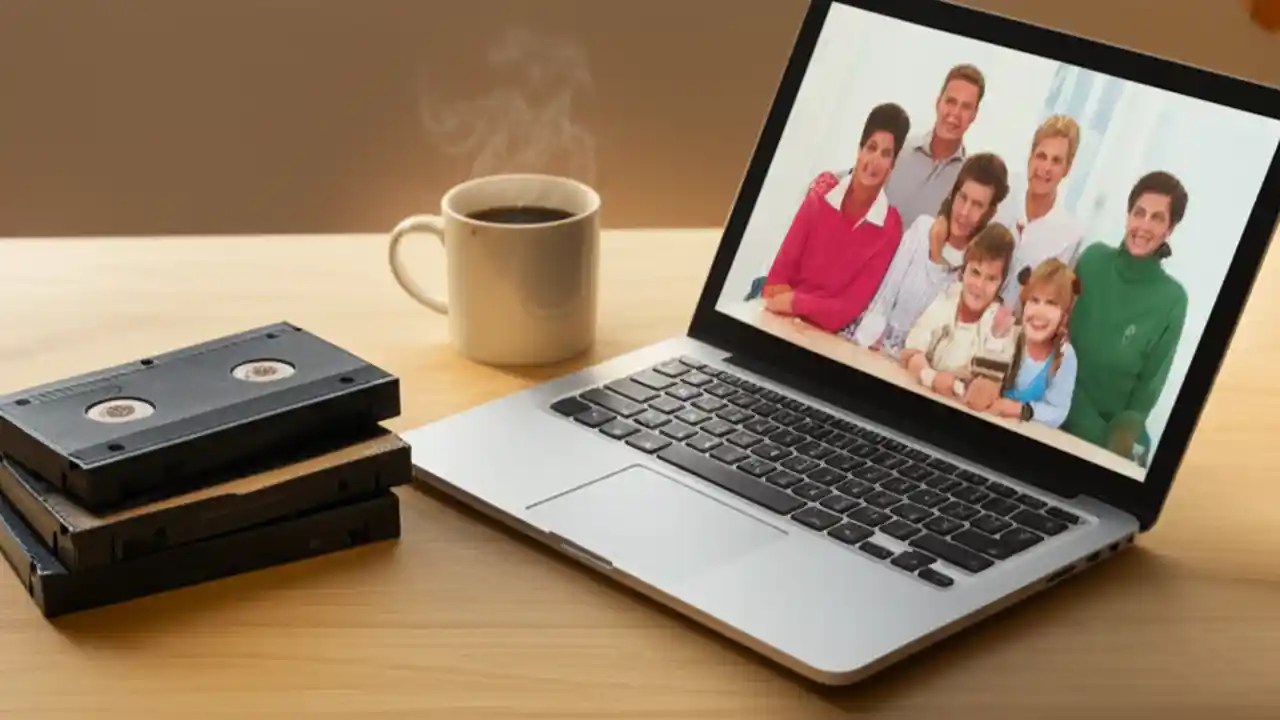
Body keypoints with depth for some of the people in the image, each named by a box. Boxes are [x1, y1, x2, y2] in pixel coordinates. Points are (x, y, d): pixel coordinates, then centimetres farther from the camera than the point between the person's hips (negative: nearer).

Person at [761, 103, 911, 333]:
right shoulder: (819, 198, 0)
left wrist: (797, 303, -18)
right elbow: (777, 276, -1)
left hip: (823, 334, -1)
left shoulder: (890, 228, -6)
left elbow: (850, 308, -7)